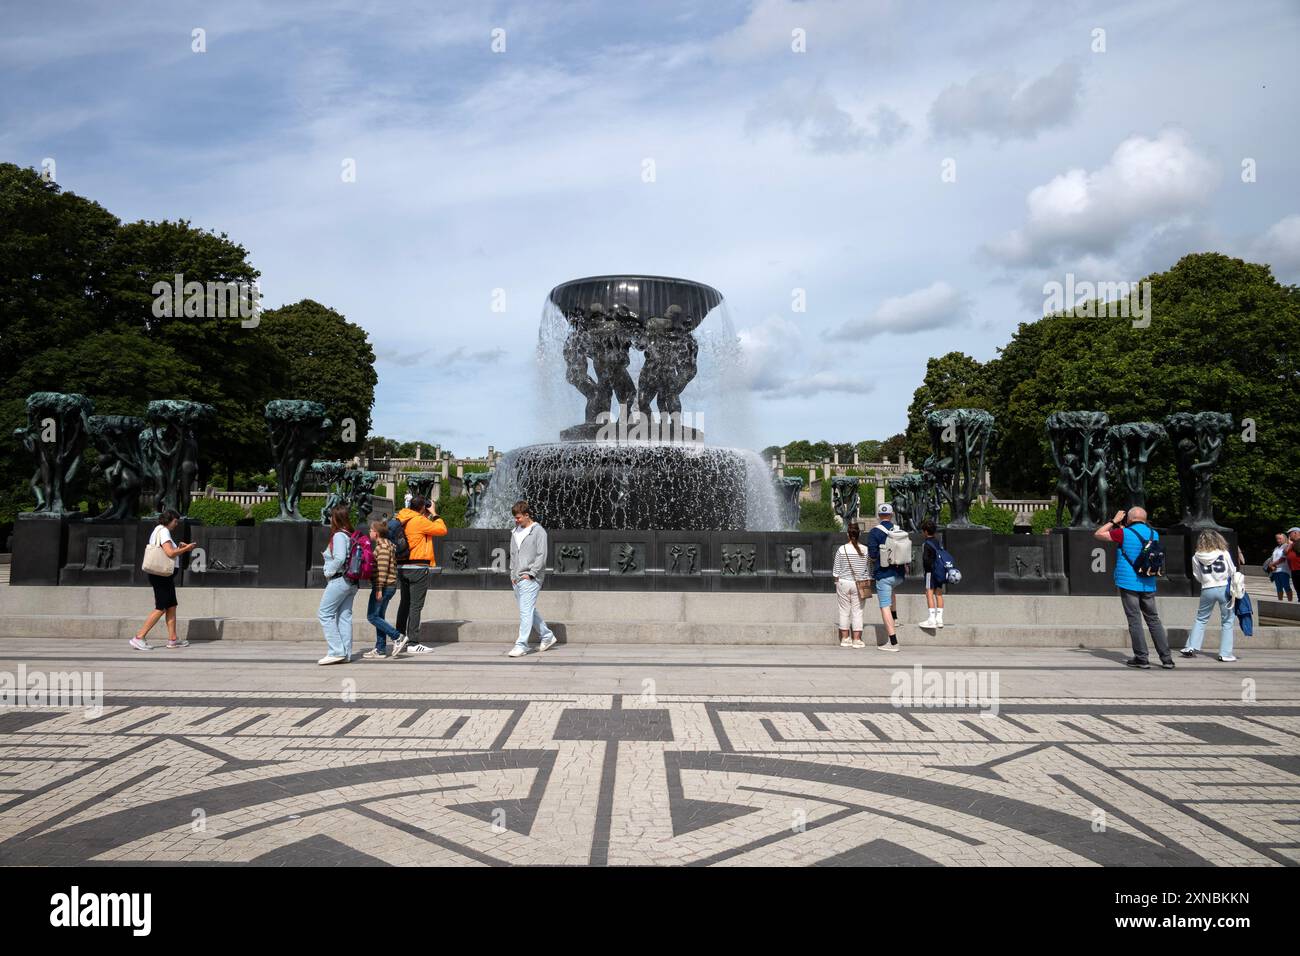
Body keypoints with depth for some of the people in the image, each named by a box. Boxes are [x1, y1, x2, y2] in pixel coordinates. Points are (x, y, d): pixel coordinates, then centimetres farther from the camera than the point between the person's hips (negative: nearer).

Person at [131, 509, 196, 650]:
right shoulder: (163, 531, -11)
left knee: (171, 606, 10)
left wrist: (180, 548, 14)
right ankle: (139, 638, -5)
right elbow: (170, 552, -21)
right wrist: (185, 549, -9)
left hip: (165, 575, 10)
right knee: (160, 608, -7)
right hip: (162, 575, -10)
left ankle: (173, 639, 11)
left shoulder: (158, 531, 20)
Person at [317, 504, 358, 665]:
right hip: (352, 582, 9)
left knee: (325, 613, -4)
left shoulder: (339, 535, -13)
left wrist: (328, 572, -8)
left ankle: (336, 651, -8)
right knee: (344, 616, 9)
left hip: (339, 580, -9)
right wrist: (328, 555, 11)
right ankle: (345, 653, 9)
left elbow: (340, 559, -22)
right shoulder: (351, 535, 13)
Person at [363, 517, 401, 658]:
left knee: (372, 616, -6)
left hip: (383, 586, -10)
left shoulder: (382, 546, -14)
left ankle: (397, 637, -10)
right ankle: (380, 649, 14)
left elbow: (382, 569, -21)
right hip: (390, 586, 10)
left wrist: (379, 588, -22)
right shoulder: (388, 545, 17)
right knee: (378, 616, 13)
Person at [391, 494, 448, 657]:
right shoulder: (420, 521, -14)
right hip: (418, 568, -8)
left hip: (402, 568, 8)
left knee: (404, 603, 16)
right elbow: (442, 529, -11)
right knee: (416, 605, -4)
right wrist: (434, 514, 1)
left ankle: (399, 640, 22)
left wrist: (428, 517, 17)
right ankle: (413, 643, -2)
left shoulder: (402, 520, 10)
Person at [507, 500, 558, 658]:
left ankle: (521, 645, -10)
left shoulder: (538, 531, -5)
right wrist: (513, 574, 10)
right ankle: (547, 636, 26)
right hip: (517, 579, 8)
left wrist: (531, 574, -14)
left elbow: (541, 555, -10)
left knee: (526, 611, -11)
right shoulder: (515, 532, 15)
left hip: (530, 579, -8)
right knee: (530, 611, 13)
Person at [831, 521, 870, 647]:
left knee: (844, 611, 9)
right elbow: (868, 570, 1)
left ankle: (844, 638, 14)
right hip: (859, 585, 0)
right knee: (857, 612, 5)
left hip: (843, 583, 0)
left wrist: (837, 583, 11)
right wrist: (868, 585, 9)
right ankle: (856, 639, 6)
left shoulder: (841, 549, -6)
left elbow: (836, 570, 0)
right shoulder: (865, 550, -5)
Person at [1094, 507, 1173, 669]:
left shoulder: (1124, 533, -10)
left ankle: (1141, 658, 2)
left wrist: (1114, 521, 7)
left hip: (1128, 583, -5)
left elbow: (1098, 534, -1)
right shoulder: (1154, 534, 7)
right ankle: (1167, 658, 11)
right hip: (1148, 585, 5)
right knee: (1154, 620, 11)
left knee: (1135, 620, 0)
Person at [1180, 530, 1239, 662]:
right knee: (1227, 621, 7)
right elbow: (1233, 572, 5)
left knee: (1201, 619, 15)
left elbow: (1198, 577, 6)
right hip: (1224, 588, -1)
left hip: (1207, 590, 1)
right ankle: (1225, 653, 6)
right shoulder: (1224, 554, -4)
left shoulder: (1196, 558, -1)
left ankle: (1191, 647, 10)